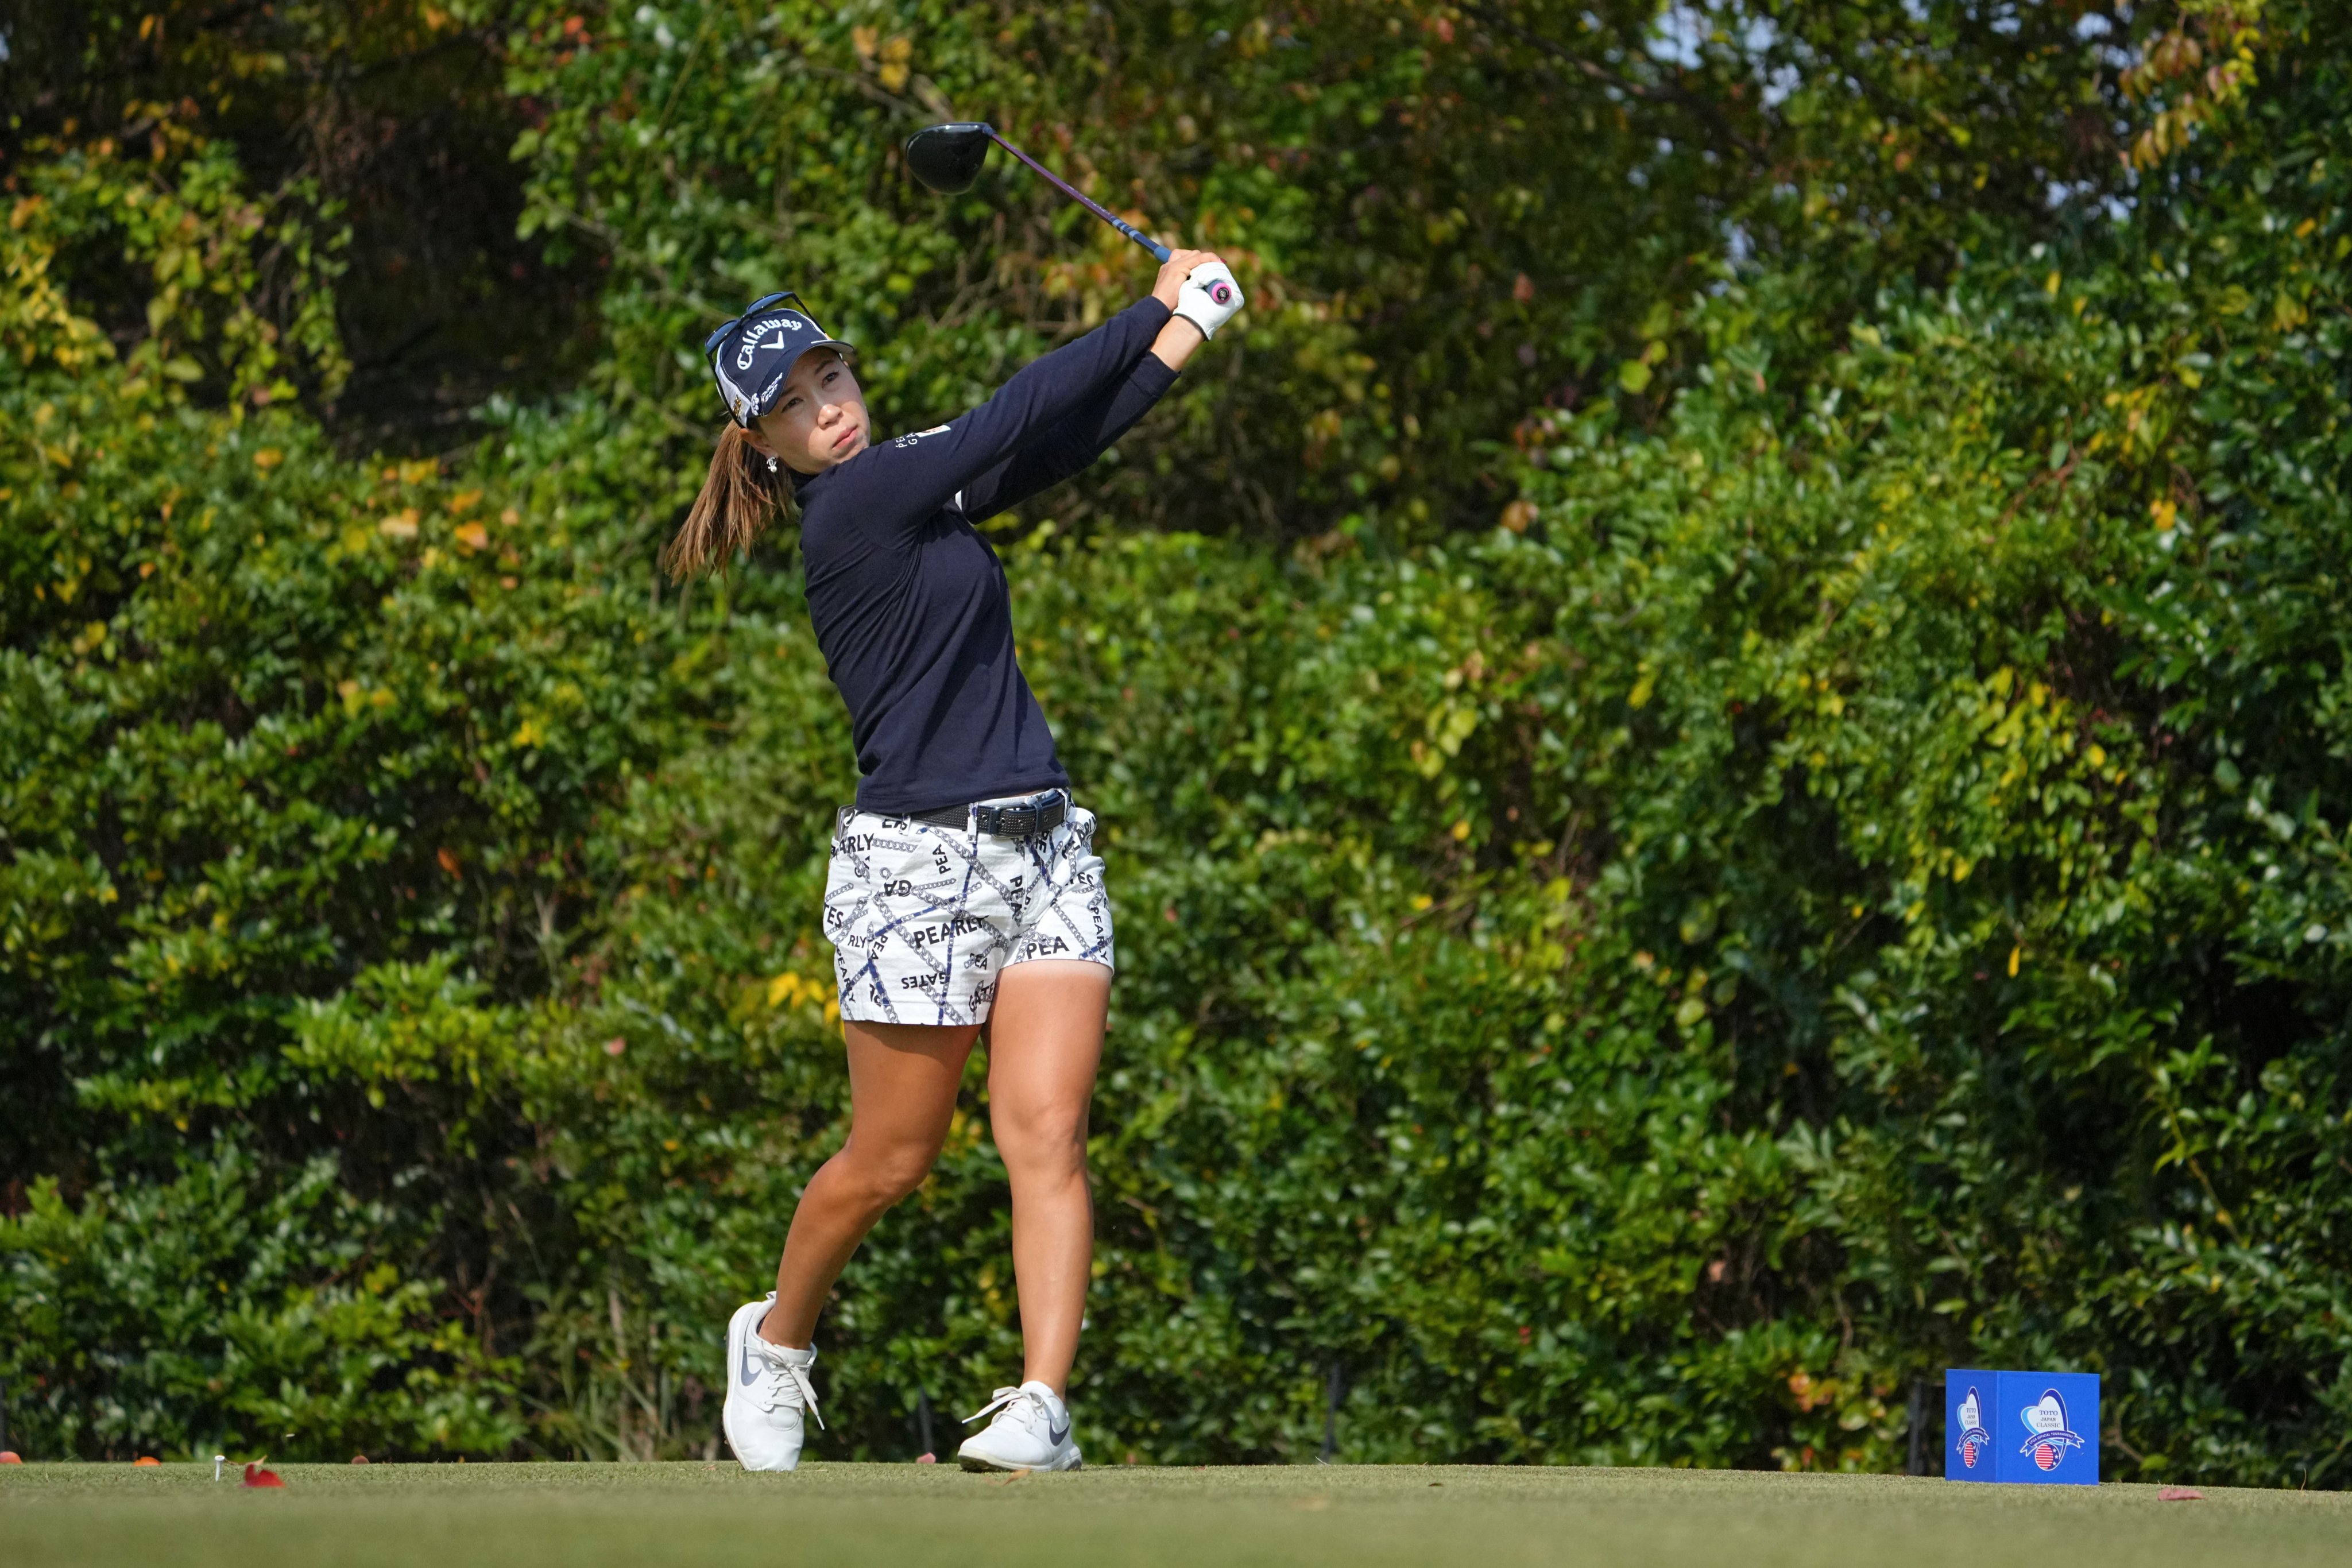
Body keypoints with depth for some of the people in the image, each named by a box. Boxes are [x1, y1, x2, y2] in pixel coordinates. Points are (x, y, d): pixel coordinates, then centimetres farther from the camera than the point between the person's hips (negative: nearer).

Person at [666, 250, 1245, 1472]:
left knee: (1045, 1133, -7)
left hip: (1043, 845, 7)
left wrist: (1181, 339, 0)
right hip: (916, 860, -7)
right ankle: (777, 1343, 27)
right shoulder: (852, 505, -11)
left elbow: (1062, 440, 12)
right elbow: (1016, 419, -10)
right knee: (889, 1161, 3)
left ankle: (1043, 1405, -13)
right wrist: (1157, 310, 1)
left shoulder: (915, 488, 13)